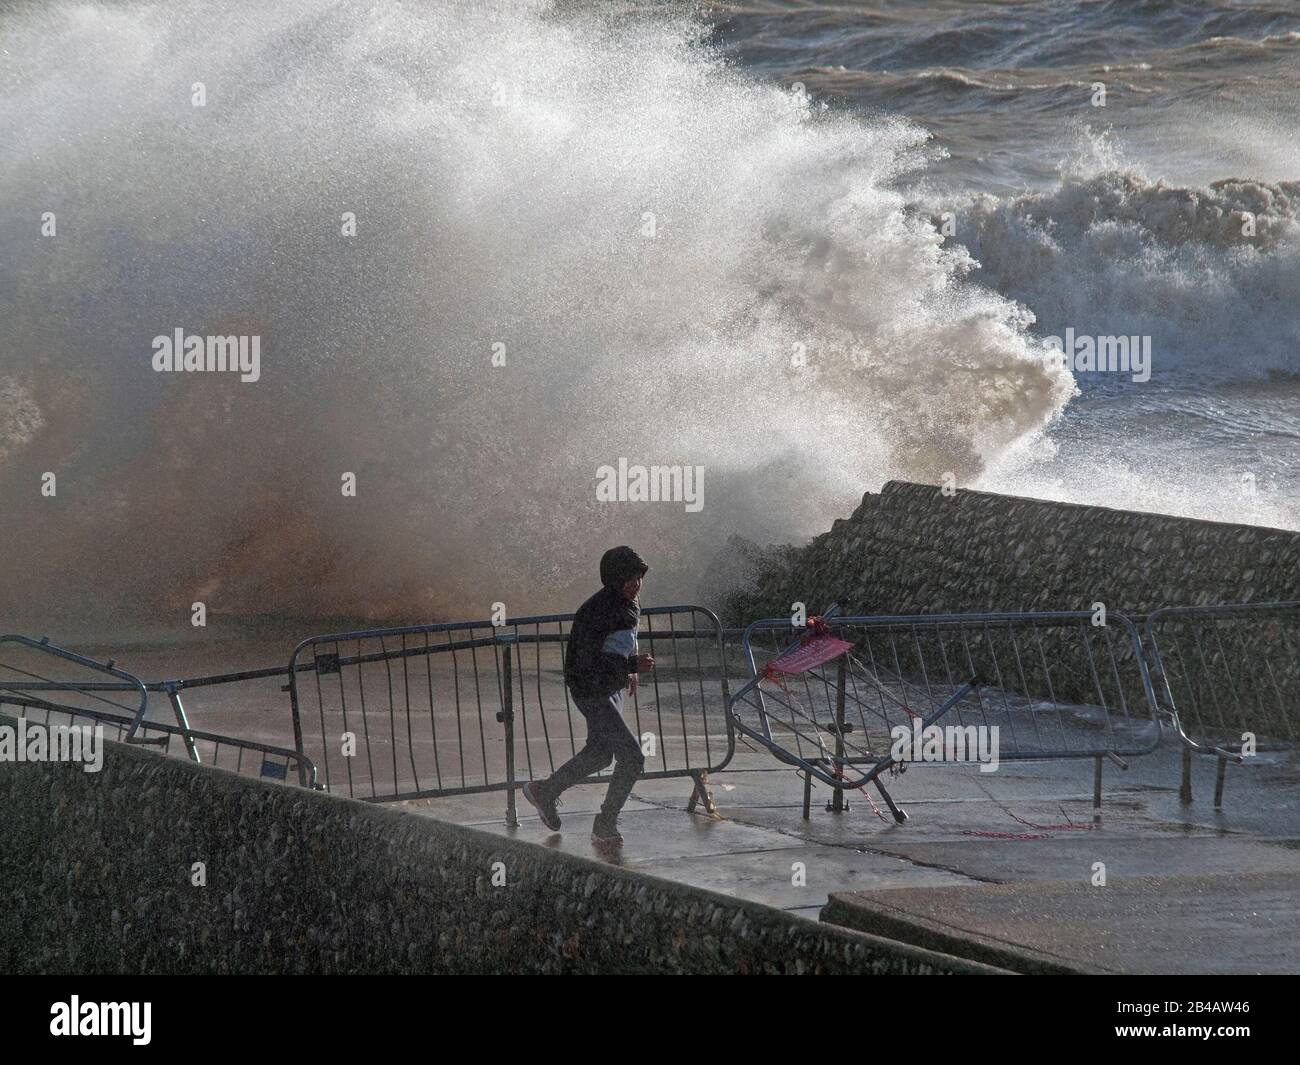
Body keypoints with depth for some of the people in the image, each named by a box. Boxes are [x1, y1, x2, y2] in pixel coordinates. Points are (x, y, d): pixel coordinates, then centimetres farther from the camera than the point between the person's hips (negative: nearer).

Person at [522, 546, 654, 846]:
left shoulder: (630, 604, 2)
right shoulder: (596, 612, -27)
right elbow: (589, 664, -31)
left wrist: (632, 670, 13)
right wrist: (632, 665, -37)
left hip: (613, 688, 10)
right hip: (592, 692, -10)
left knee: (600, 753, 24)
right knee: (631, 757, -13)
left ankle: (545, 791, 42)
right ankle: (605, 826, -1)